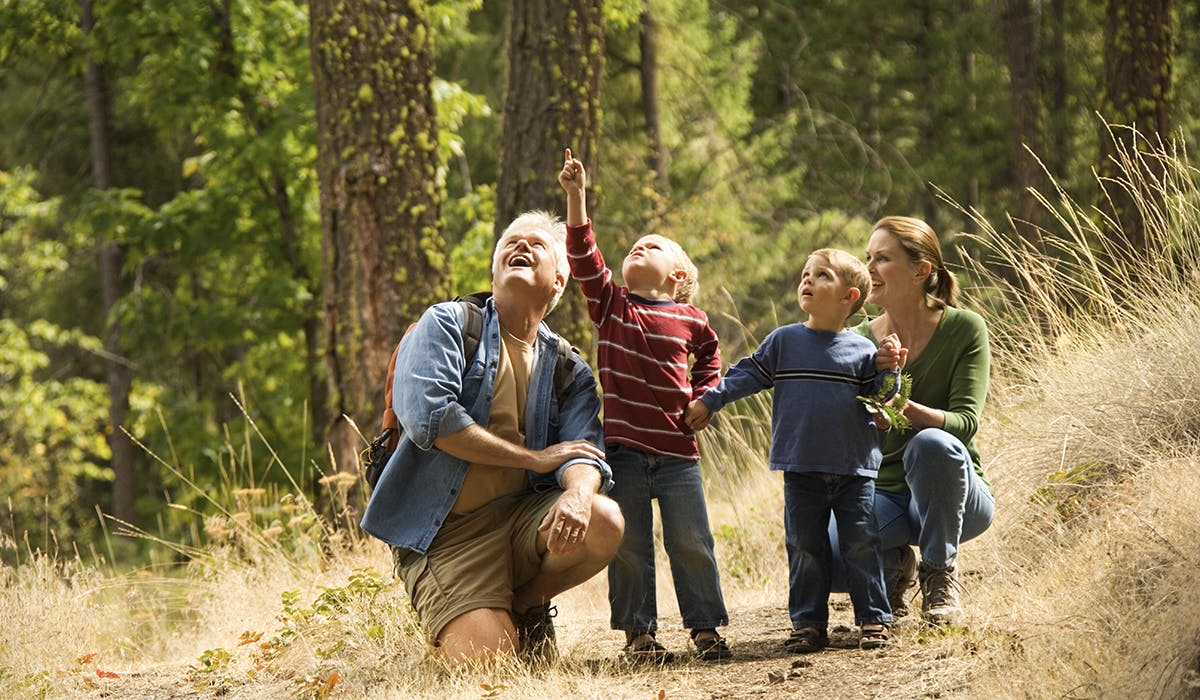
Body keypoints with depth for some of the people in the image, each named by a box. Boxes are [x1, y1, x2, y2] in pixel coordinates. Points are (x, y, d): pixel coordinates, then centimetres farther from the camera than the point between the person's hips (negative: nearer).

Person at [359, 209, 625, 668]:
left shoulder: (570, 372, 13)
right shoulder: (446, 325, 1)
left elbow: (582, 452, -4)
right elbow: (426, 417, -15)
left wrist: (578, 492, -30)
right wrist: (536, 458, -11)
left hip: (522, 516, 4)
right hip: (446, 533, -4)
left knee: (603, 523, -28)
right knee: (489, 661, -25)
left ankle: (528, 601, 3)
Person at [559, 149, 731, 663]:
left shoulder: (690, 320, 4)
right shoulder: (610, 305, 3)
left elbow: (709, 356, 25)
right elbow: (583, 255, -10)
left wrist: (702, 399, 9)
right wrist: (576, 197, -18)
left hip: (677, 452, 0)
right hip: (624, 449, 0)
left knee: (691, 543, 3)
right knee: (629, 547, 4)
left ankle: (705, 626, 15)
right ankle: (638, 632, 13)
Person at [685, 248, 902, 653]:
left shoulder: (862, 351, 1)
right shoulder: (783, 342, 6)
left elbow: (881, 400, 3)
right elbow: (748, 375, 10)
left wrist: (889, 370, -14)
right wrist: (708, 402, 6)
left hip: (854, 470, -2)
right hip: (801, 470, 2)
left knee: (861, 544, -1)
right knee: (805, 548, 4)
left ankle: (874, 619, 7)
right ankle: (809, 624, 10)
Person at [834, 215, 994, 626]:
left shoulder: (963, 329, -8)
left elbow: (965, 422, -18)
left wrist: (905, 409, -38)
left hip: (949, 496, -2)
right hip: (884, 495, 2)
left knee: (932, 444, -38)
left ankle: (940, 575, -13)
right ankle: (893, 567, 8)